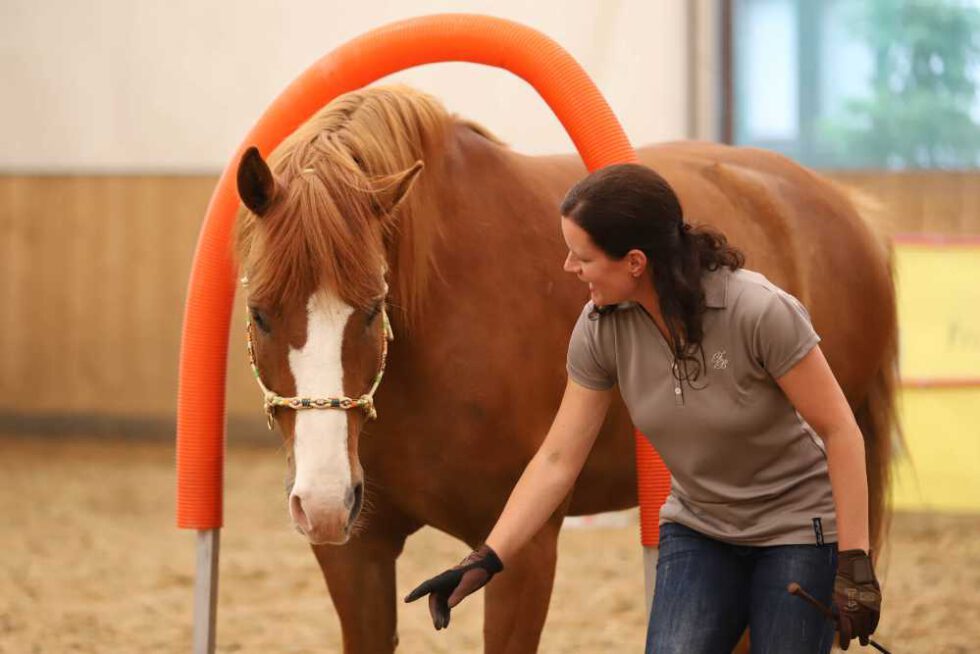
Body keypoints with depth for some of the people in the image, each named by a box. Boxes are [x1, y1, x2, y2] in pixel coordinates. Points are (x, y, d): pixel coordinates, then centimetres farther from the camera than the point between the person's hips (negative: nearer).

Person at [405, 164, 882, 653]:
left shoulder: (760, 311, -28)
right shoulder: (601, 328, -14)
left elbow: (839, 431, -21)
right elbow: (558, 460, -8)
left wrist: (855, 563, -23)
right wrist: (486, 559, -15)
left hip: (797, 531, -4)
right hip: (699, 532, 4)